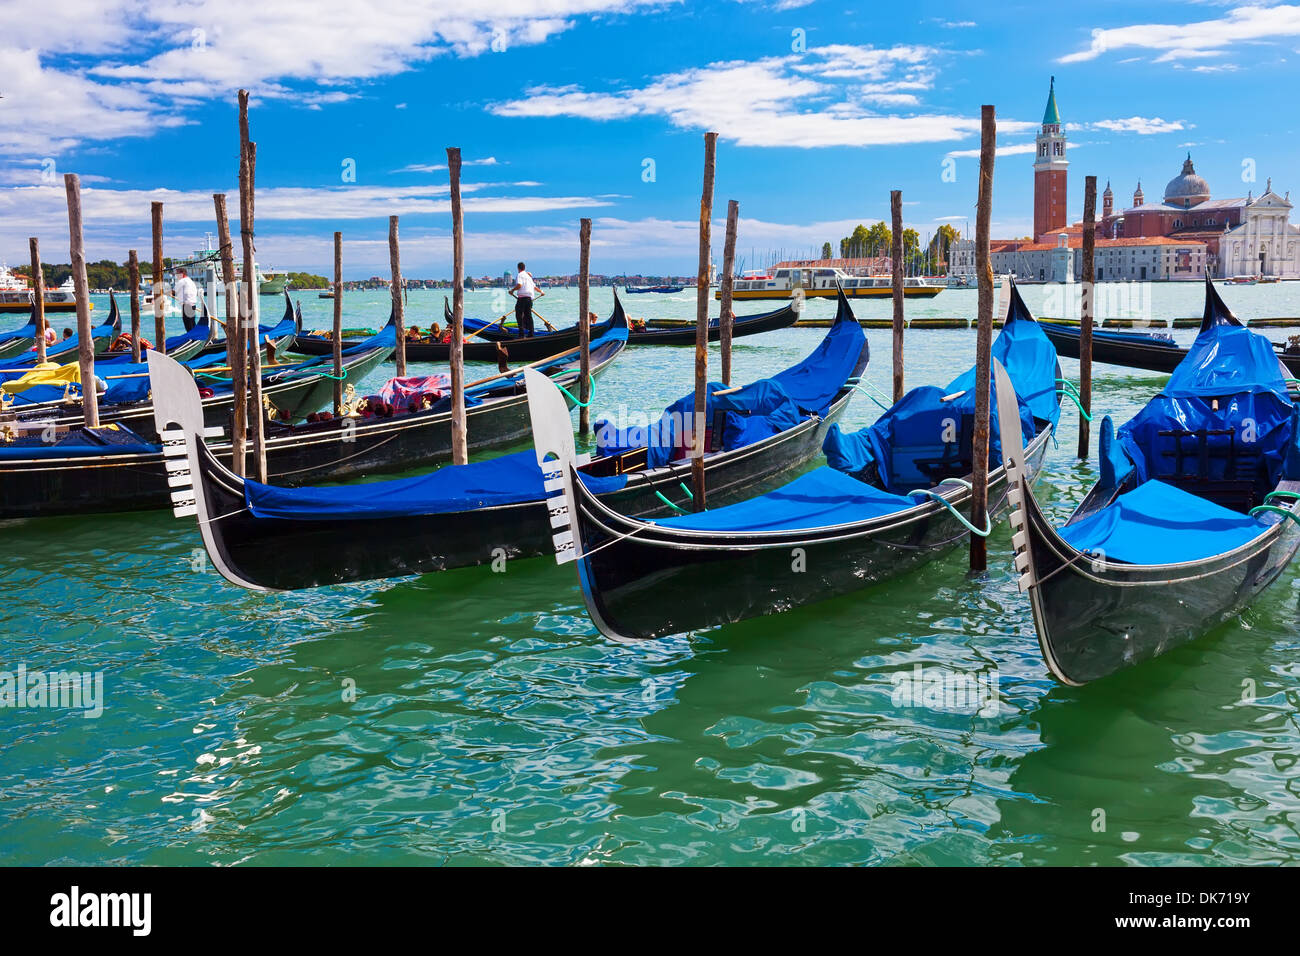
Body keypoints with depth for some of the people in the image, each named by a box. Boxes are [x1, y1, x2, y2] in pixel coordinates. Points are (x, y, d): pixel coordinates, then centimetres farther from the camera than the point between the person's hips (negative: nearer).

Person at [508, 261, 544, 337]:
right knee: (528, 315, 9)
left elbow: (519, 285, -19)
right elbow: (534, 286, 30)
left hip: (522, 297, -8)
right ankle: (531, 333, 6)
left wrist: (512, 290, -5)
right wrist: (541, 292, 46)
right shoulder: (528, 276, 22)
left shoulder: (519, 275, -3)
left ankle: (521, 332, -12)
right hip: (530, 298, 8)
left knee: (519, 315, -4)